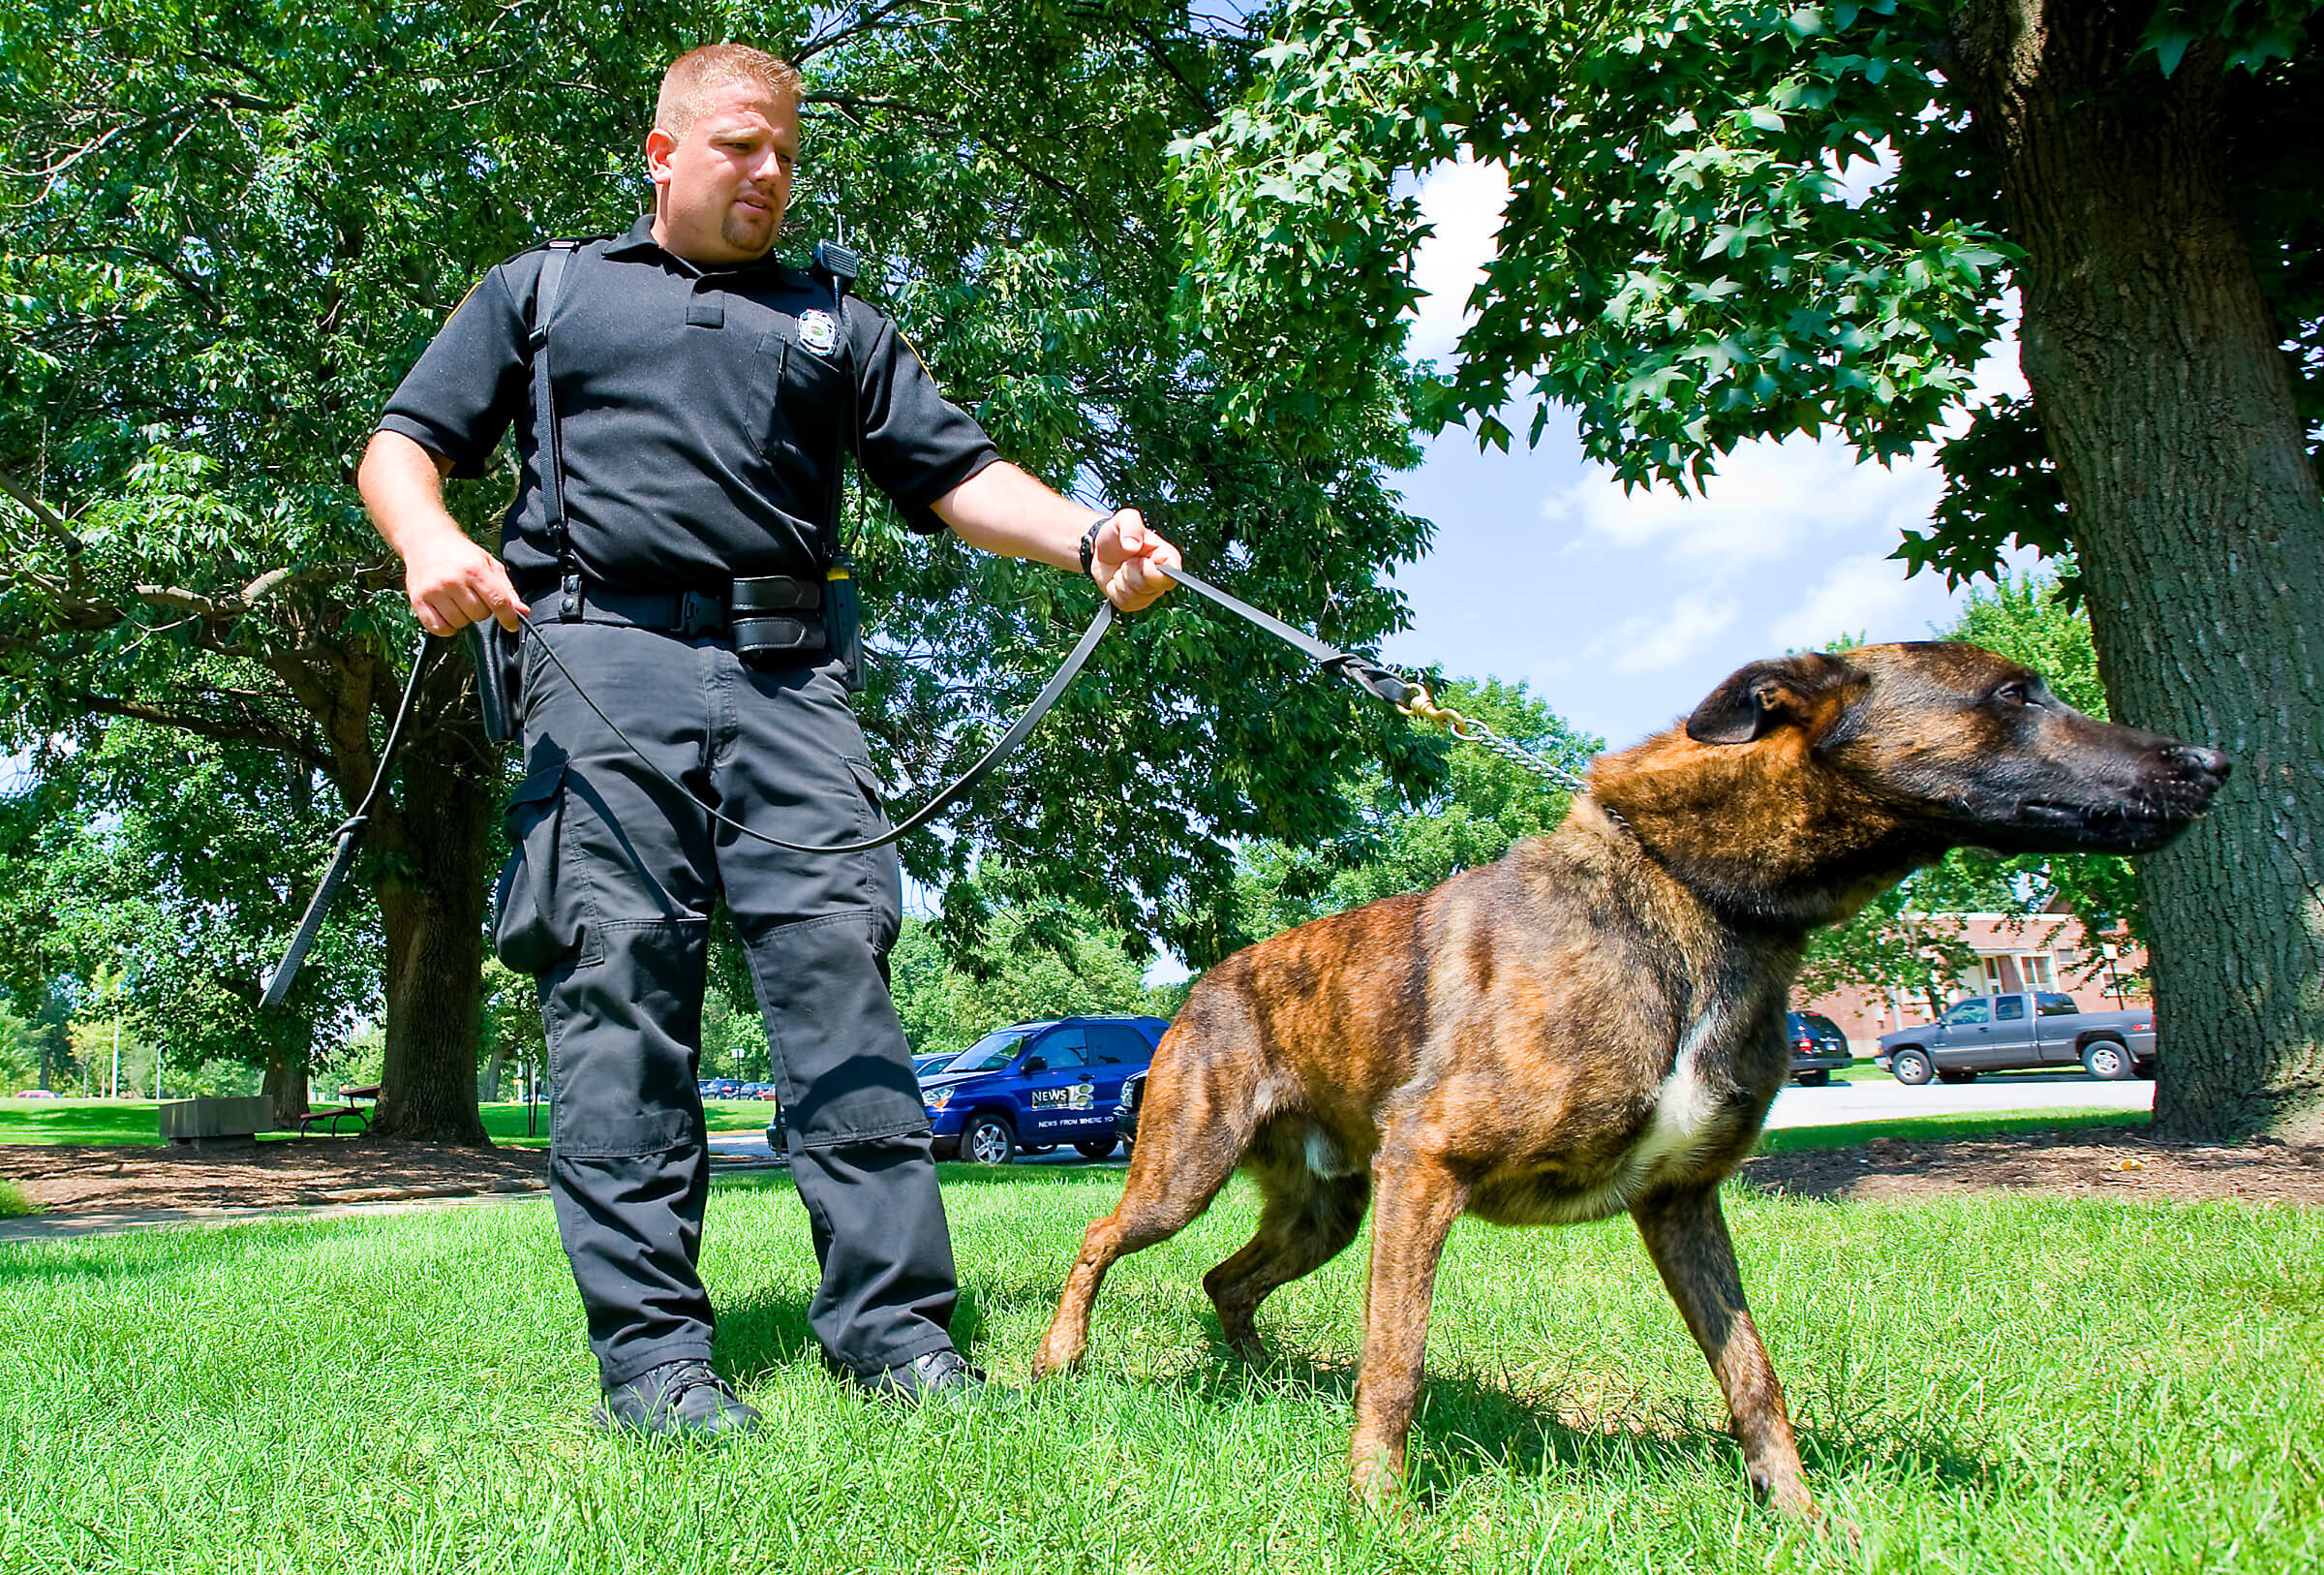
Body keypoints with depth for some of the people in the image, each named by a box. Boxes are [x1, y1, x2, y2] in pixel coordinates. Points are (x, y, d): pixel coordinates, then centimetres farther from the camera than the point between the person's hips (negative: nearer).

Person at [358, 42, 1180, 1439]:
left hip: (787, 680, 2)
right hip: (603, 661, -1)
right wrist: (429, 538, -6)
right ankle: (652, 1349, -4)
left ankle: (894, 1324, -6)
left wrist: (1089, 538, -4)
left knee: (841, 972, -9)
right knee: (620, 990, -8)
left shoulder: (836, 326, 27)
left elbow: (958, 474, 15)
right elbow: (406, 443, 18)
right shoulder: (543, 291, 24)